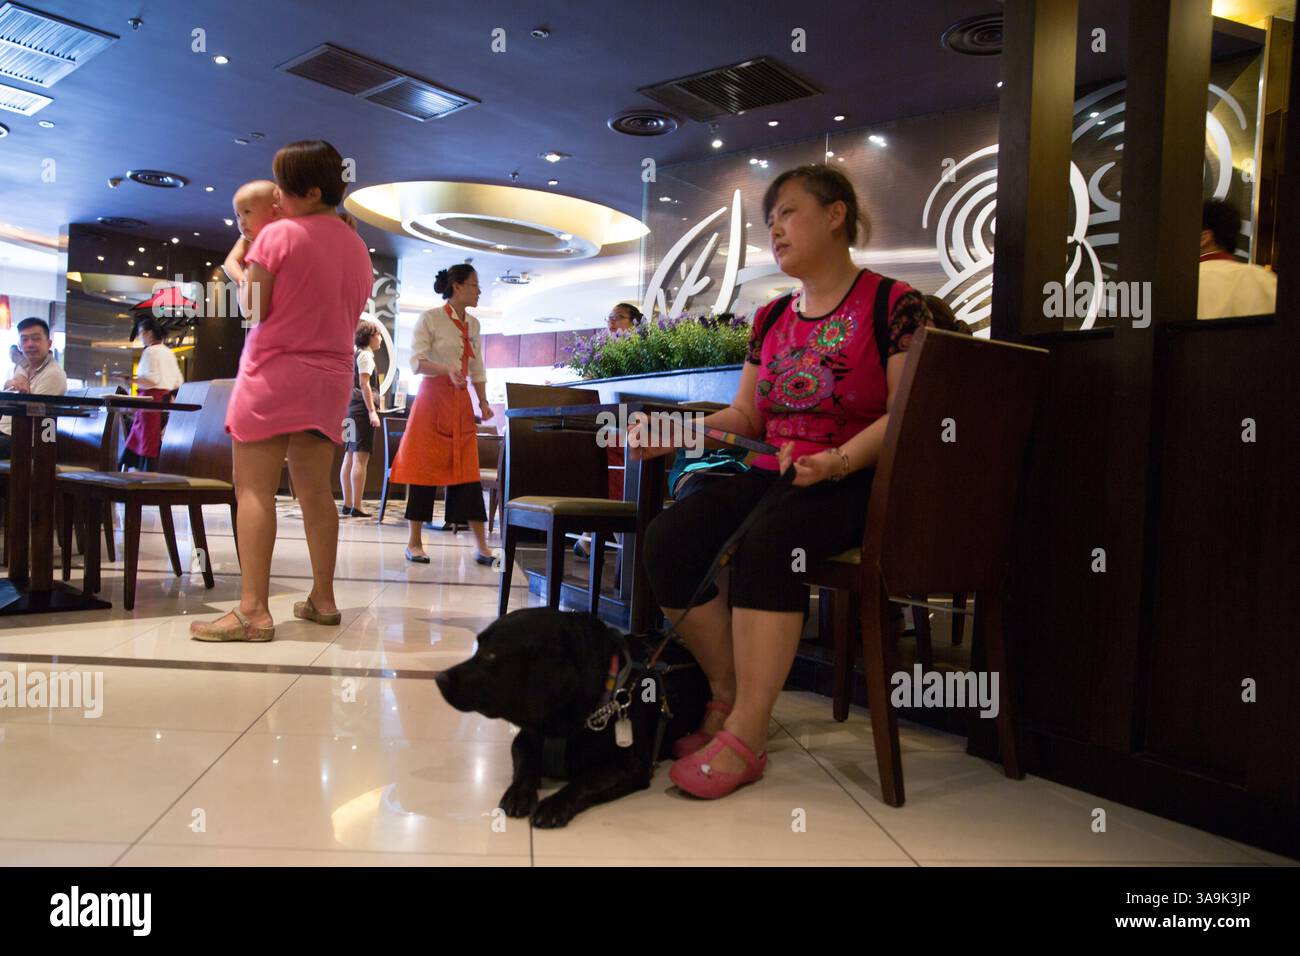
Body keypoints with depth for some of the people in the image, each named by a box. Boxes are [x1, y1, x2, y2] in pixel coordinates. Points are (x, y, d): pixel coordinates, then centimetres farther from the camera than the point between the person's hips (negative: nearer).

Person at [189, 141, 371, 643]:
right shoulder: (356, 245, 10)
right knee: (315, 490, 12)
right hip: (329, 376, 7)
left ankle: (253, 610, -10)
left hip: (274, 372, -6)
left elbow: (251, 308, -8)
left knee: (254, 489, -5)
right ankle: (323, 598, 17)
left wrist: (238, 260, 6)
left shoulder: (277, 235, -9)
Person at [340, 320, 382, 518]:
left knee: (349, 458, 7)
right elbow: (364, 384, -14)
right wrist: (372, 411, -18)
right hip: (362, 408, -10)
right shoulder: (366, 355, -6)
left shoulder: (355, 355, 22)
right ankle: (356, 508, -14)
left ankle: (347, 505, 9)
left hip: (352, 409, 10)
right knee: (361, 458, -12)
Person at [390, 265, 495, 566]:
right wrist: (447, 370, -26)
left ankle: (482, 545, -2)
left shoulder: (473, 324, 15)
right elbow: (416, 361, -11)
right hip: (432, 397, -5)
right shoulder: (430, 319, -4)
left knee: (467, 471, 0)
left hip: (461, 403, 5)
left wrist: (483, 402, 7)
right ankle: (414, 542, 7)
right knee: (424, 468, -2)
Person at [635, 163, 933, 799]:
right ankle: (727, 695, -6)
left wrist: (838, 461, -26)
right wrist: (675, 434, 0)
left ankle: (745, 735, -27)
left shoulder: (893, 304, -1)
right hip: (774, 474, 6)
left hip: (856, 484, -6)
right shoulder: (772, 318, 18)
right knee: (667, 537, -19)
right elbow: (745, 416, 17)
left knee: (769, 541, -36)